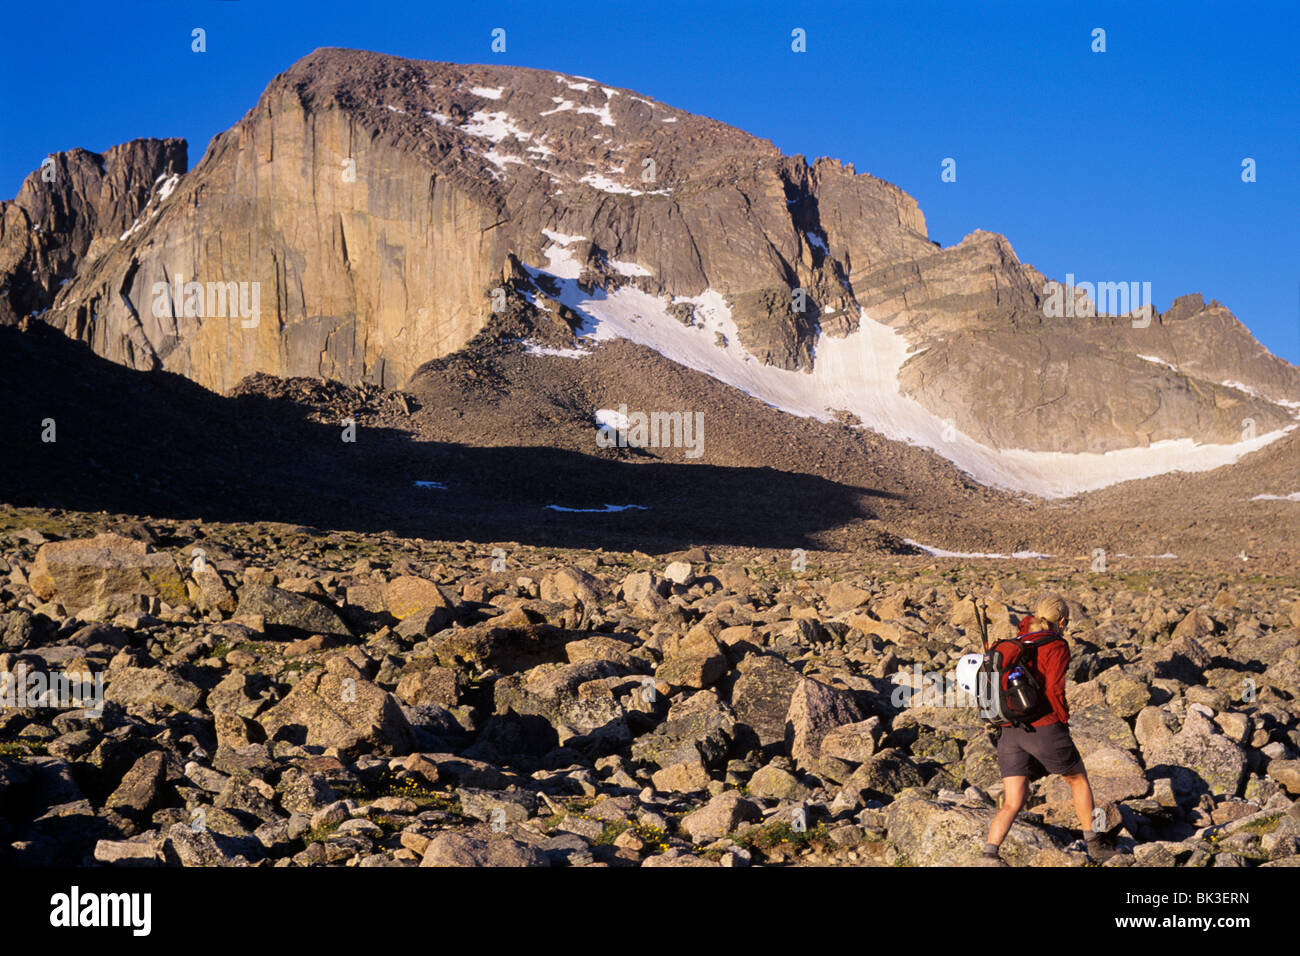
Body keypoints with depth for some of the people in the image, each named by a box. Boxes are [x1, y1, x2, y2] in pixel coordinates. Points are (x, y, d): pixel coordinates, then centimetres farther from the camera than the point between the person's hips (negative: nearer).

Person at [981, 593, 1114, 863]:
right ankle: (1093, 845, 30)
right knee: (1078, 780, 21)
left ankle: (988, 856, -16)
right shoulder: (1056, 647, -6)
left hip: (1011, 732, 5)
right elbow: (1053, 691, -15)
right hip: (1044, 729, -5)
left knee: (1012, 804, 3)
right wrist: (1064, 720, 0)